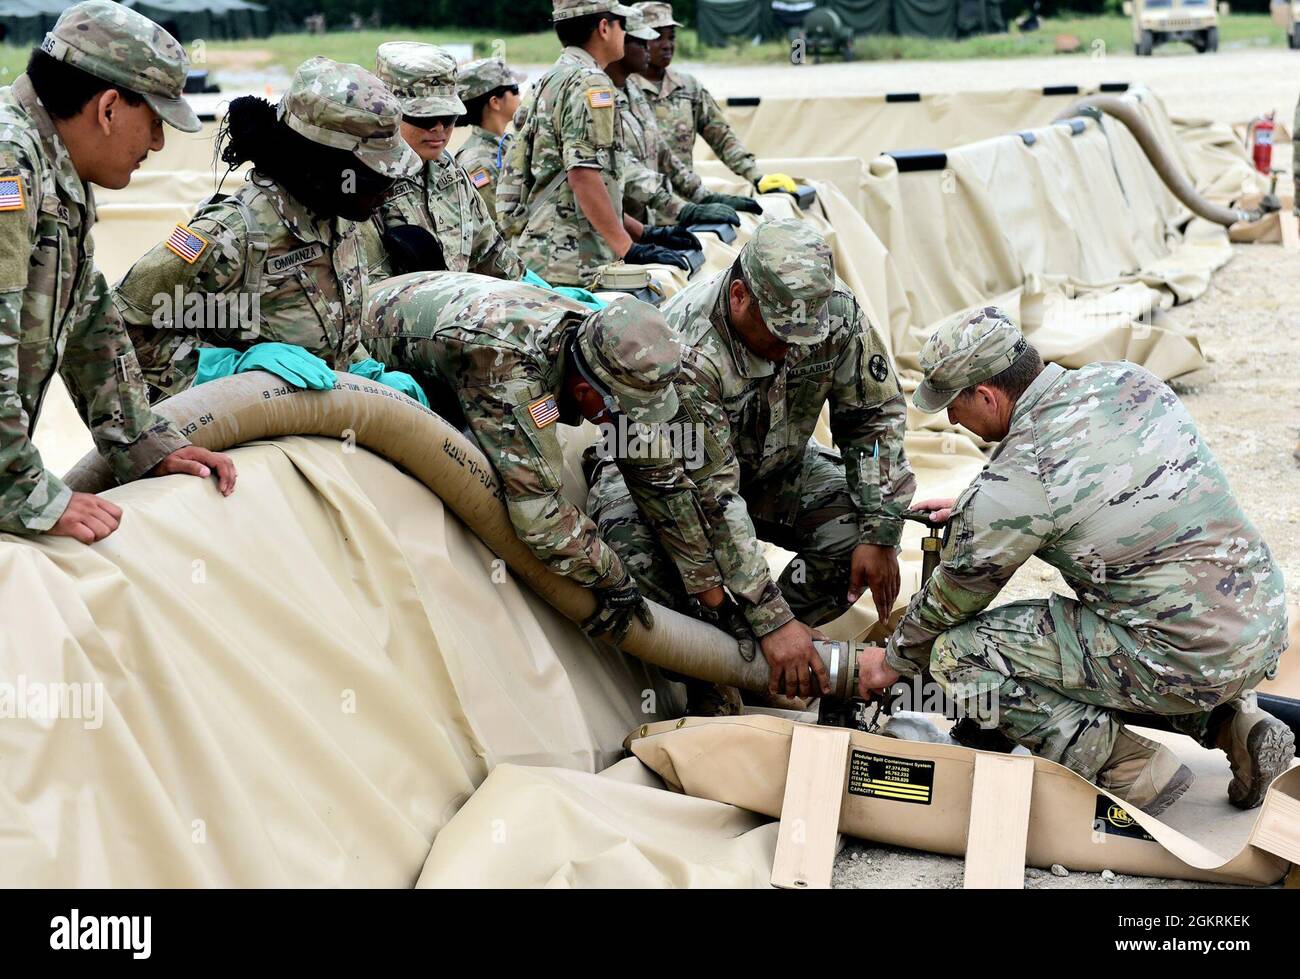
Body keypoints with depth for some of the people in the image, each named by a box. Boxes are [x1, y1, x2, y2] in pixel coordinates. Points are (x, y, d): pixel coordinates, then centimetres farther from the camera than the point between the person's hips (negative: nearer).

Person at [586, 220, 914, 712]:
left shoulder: (836, 310, -24)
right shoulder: (685, 353, -38)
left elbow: (876, 414, -10)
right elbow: (713, 499, -38)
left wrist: (880, 537, -19)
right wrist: (774, 618, -39)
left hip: (775, 468, 4)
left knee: (859, 525, -23)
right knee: (631, 535, -35)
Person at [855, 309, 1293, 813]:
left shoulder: (1016, 479, -16)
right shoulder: (1127, 379, 4)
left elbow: (957, 592, 0)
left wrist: (894, 661, 18)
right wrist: (975, 510, 26)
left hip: (1191, 658, -8)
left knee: (958, 653, -5)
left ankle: (1132, 769, -6)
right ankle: (1233, 721, 17)